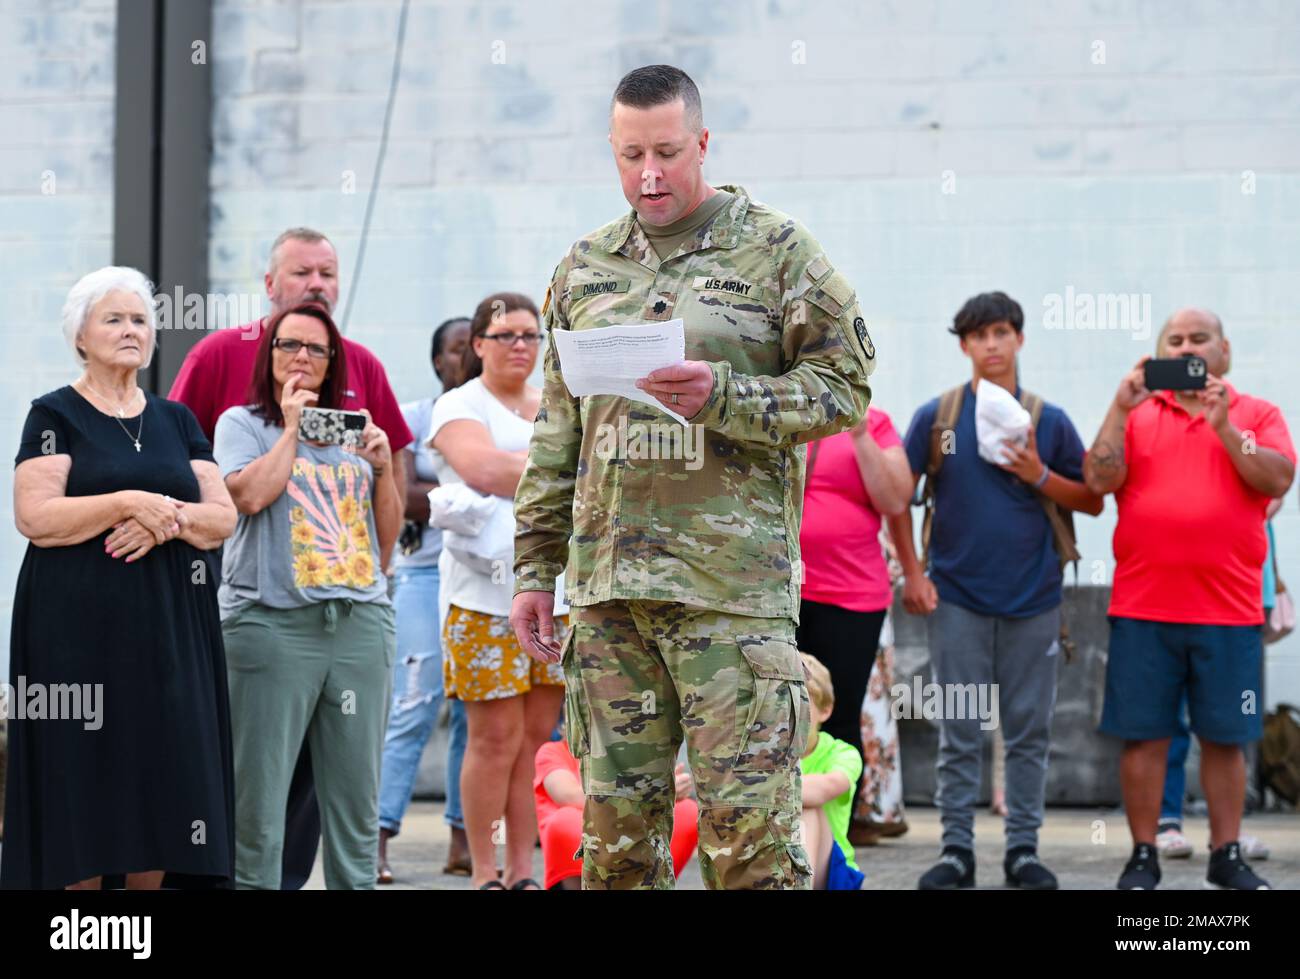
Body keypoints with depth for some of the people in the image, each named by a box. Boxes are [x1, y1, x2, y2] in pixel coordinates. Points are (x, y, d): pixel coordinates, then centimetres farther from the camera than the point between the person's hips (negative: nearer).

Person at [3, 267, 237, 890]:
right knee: (84, 779, -5)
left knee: (161, 773, 0)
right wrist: (130, 502, -18)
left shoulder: (176, 421, 15)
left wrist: (167, 521, -12)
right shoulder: (55, 416, 2)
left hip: (169, 626, 4)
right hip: (81, 626, -4)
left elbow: (223, 516, 8)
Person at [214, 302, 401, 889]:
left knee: (356, 790, 3)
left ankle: (356, 882, 7)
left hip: (360, 620, 4)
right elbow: (250, 494, -12)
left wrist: (382, 468, 4)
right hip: (272, 621, -4)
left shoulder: (352, 429, 18)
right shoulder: (242, 423, 8)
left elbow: (387, 533, 18)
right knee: (259, 789, -6)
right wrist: (291, 428, -2)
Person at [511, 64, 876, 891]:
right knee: (615, 818, 6)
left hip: (735, 580, -4)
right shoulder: (584, 270, 16)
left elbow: (845, 388, -2)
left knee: (749, 820, -8)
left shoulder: (776, 251, 3)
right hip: (606, 581, 5)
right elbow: (556, 436, 20)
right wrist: (534, 568, 14)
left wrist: (724, 395, -16)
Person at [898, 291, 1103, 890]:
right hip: (957, 598, -1)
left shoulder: (1049, 421, 5)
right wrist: (912, 573, -3)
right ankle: (957, 849, 8)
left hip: (1032, 599, 1)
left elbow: (1092, 501, 7)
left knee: (1029, 732, 5)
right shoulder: (936, 416, 3)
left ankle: (1024, 850, 12)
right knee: (959, 734, 2)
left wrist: (1039, 475, -9)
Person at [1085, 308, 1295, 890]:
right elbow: (1099, 481, -4)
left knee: (1224, 737, 5)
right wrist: (1120, 408, -12)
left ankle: (1227, 858, 14)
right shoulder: (1137, 415, 9)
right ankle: (1143, 858, 9)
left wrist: (1224, 426, -15)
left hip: (1228, 610, 0)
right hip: (1143, 608, 0)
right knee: (1144, 735, 2)